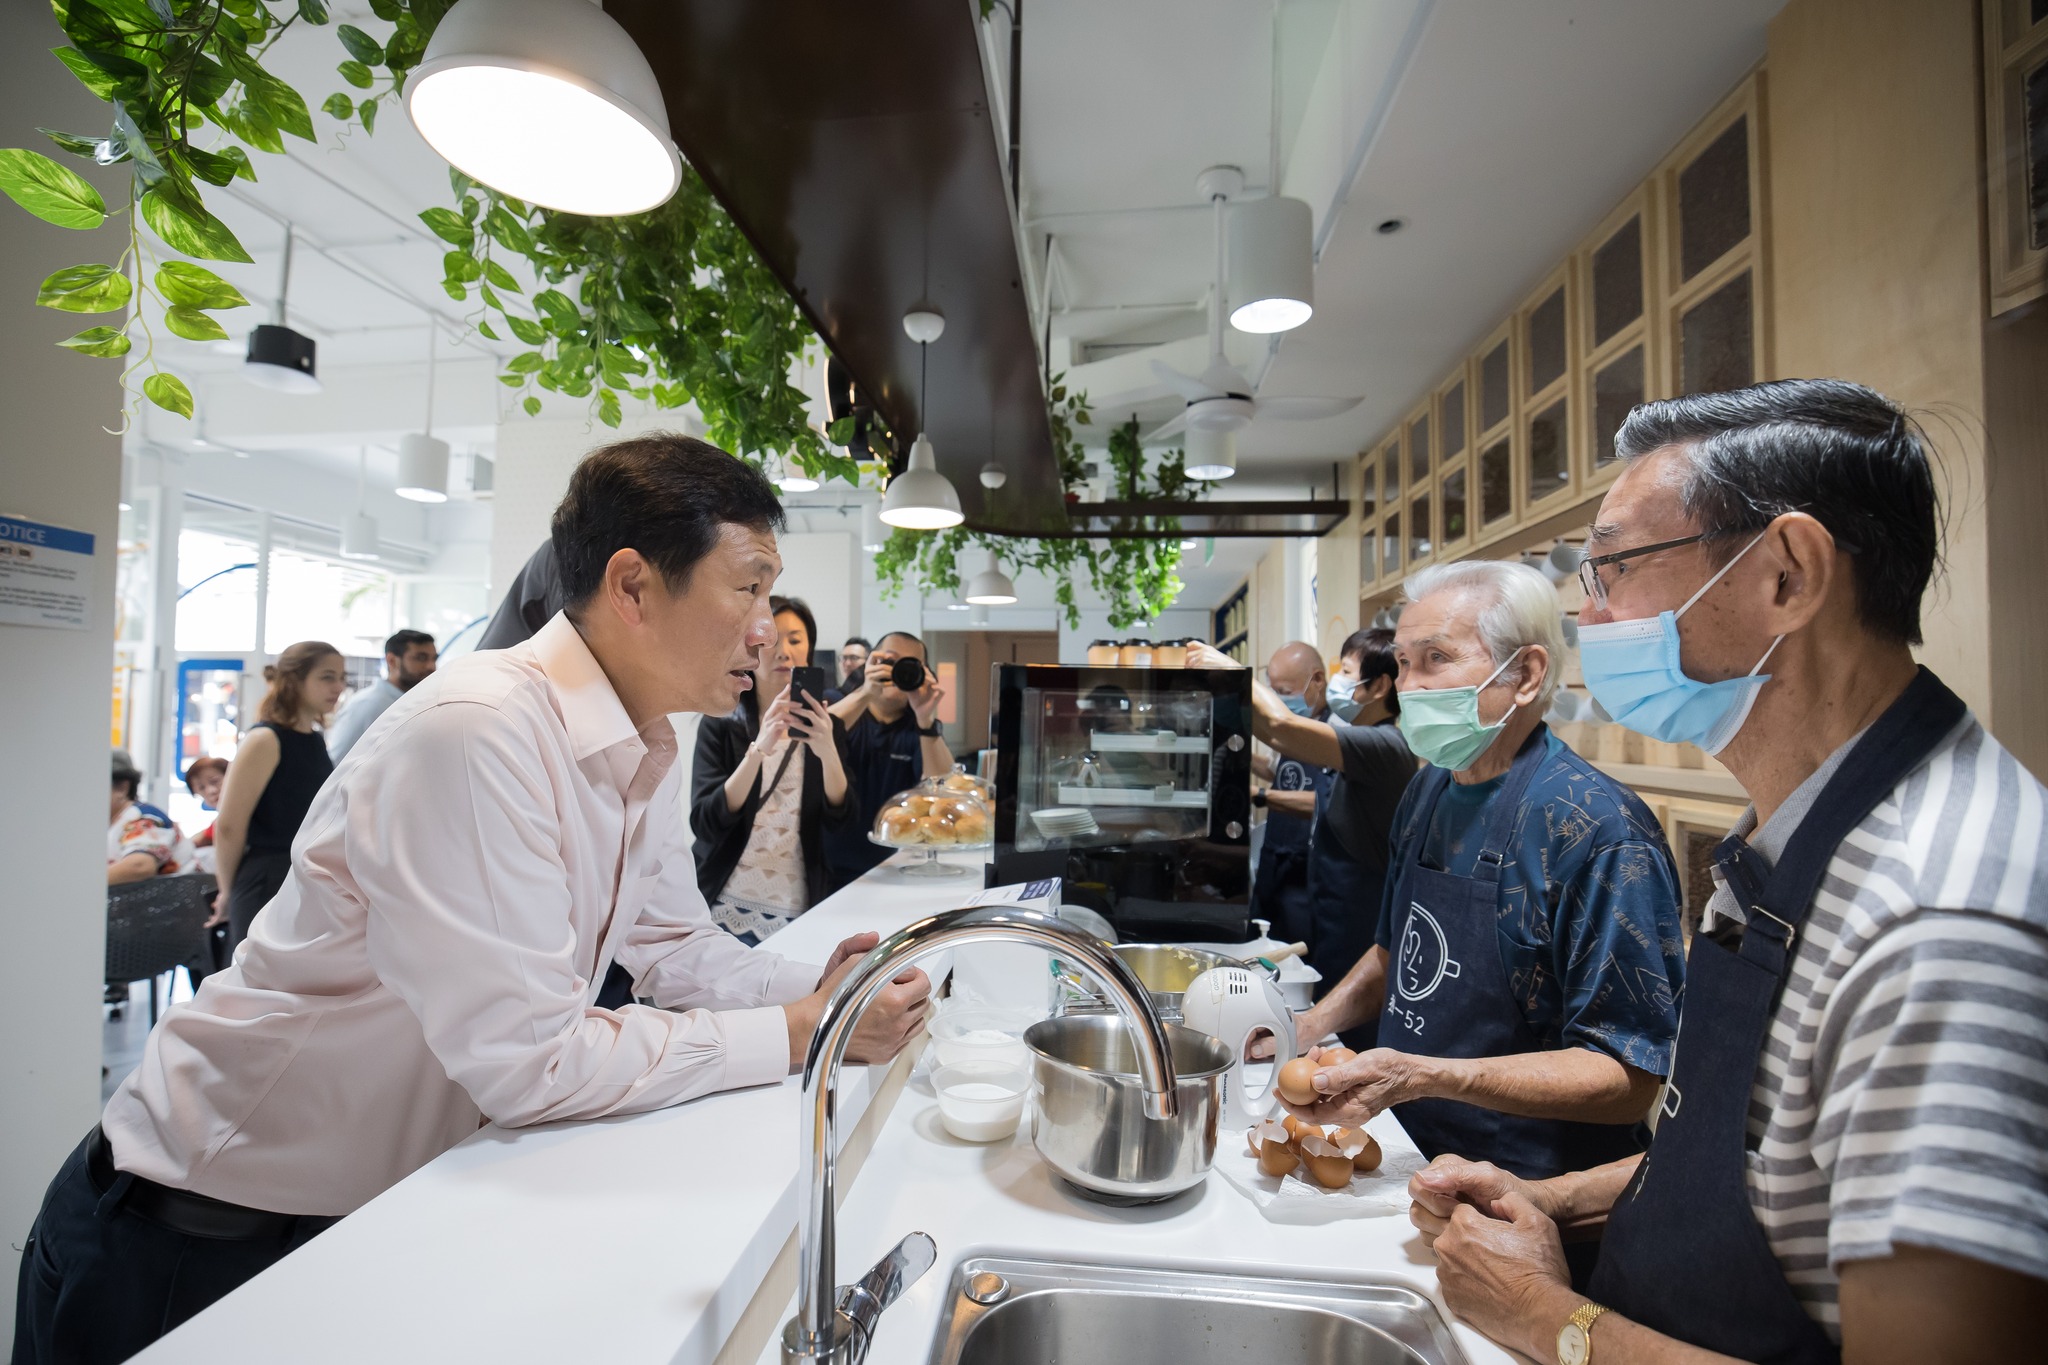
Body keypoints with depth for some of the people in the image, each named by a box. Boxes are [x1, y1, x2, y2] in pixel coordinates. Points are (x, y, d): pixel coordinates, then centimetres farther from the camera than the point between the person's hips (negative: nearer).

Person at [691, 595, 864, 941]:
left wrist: (828, 753, -25)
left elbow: (842, 827, -8)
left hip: (797, 914, 2)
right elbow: (704, 824, -14)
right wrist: (759, 749, -28)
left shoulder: (824, 727, 1)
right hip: (725, 909, -1)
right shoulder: (719, 724, -3)